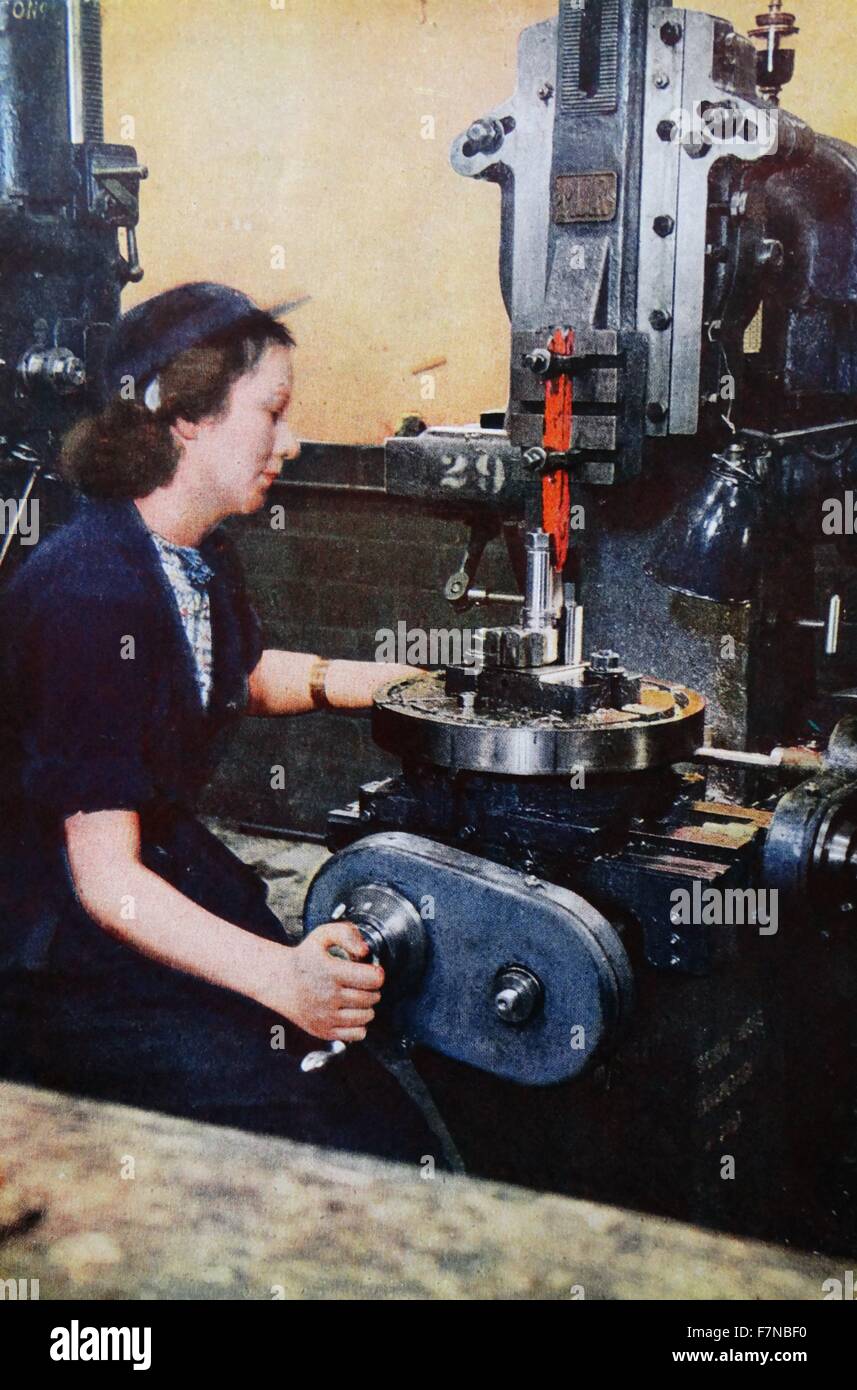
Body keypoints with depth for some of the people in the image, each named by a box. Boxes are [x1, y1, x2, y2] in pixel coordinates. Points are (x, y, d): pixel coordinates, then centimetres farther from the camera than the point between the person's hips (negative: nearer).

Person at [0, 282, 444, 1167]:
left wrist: (369, 679, 14)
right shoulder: (88, 593, -22)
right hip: (71, 955, -8)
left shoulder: (203, 561, 5)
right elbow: (104, 877, -24)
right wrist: (279, 976, -37)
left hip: (177, 875, 9)